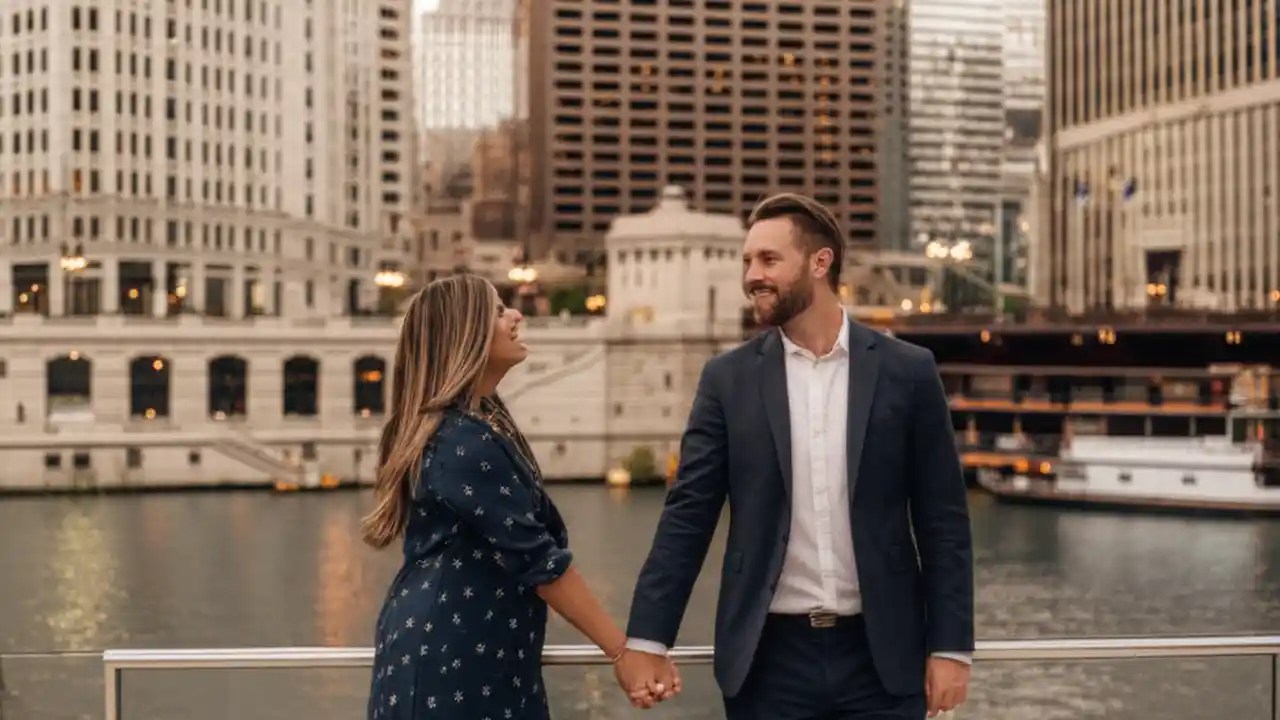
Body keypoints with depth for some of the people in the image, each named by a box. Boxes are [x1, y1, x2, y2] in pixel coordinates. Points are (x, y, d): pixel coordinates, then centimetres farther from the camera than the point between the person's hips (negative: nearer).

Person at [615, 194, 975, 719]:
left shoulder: (907, 371, 1)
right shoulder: (729, 378, 2)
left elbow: (942, 519, 2)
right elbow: (688, 515, 0)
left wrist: (950, 646, -3)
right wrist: (647, 640, -8)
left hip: (880, 655, 0)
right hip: (770, 657, 1)